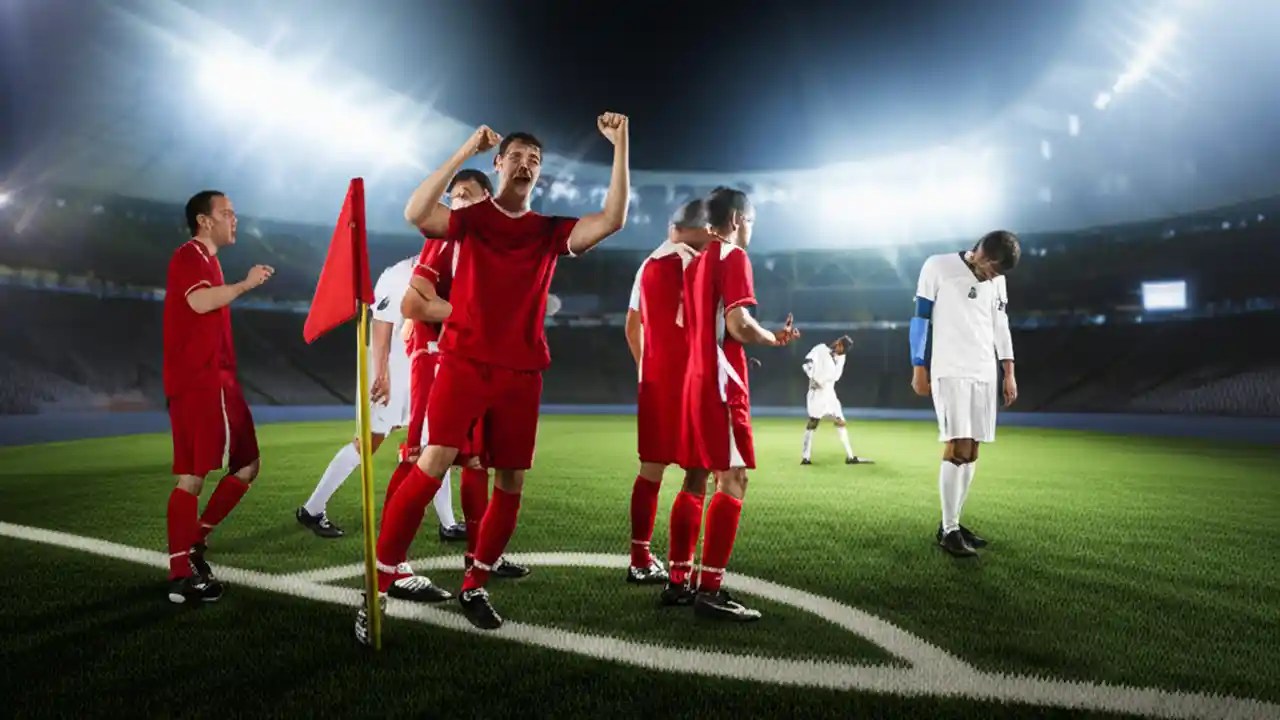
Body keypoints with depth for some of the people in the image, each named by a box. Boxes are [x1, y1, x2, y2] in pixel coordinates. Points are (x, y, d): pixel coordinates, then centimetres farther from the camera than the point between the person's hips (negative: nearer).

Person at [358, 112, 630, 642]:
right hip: (464, 362, -3)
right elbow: (415, 213, -16)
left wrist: (621, 145, -8)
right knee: (431, 467, -13)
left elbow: (612, 220, -3)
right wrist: (466, 151, -15)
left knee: (511, 485, 5)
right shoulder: (471, 218, 4)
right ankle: (377, 591, -4)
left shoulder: (551, 232, 10)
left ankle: (474, 589, 22)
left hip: (521, 373, 3)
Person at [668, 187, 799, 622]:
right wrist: (776, 339, -2)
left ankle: (679, 581, 15)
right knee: (732, 480, -8)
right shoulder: (733, 256, -8)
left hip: (695, 380, 9)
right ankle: (710, 590, -10)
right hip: (721, 382, -9)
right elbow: (737, 323, -18)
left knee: (695, 479, 11)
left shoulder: (696, 261, 19)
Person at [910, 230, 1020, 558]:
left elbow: (1001, 327, 18)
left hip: (984, 373, 6)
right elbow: (920, 318, -3)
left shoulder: (997, 281, 14)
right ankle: (949, 530, -8)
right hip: (949, 371, -6)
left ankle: (952, 522, 14)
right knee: (958, 447, -14)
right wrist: (919, 368, -6)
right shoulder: (938, 267, -3)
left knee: (971, 451, 5)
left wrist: (1009, 374, 14)